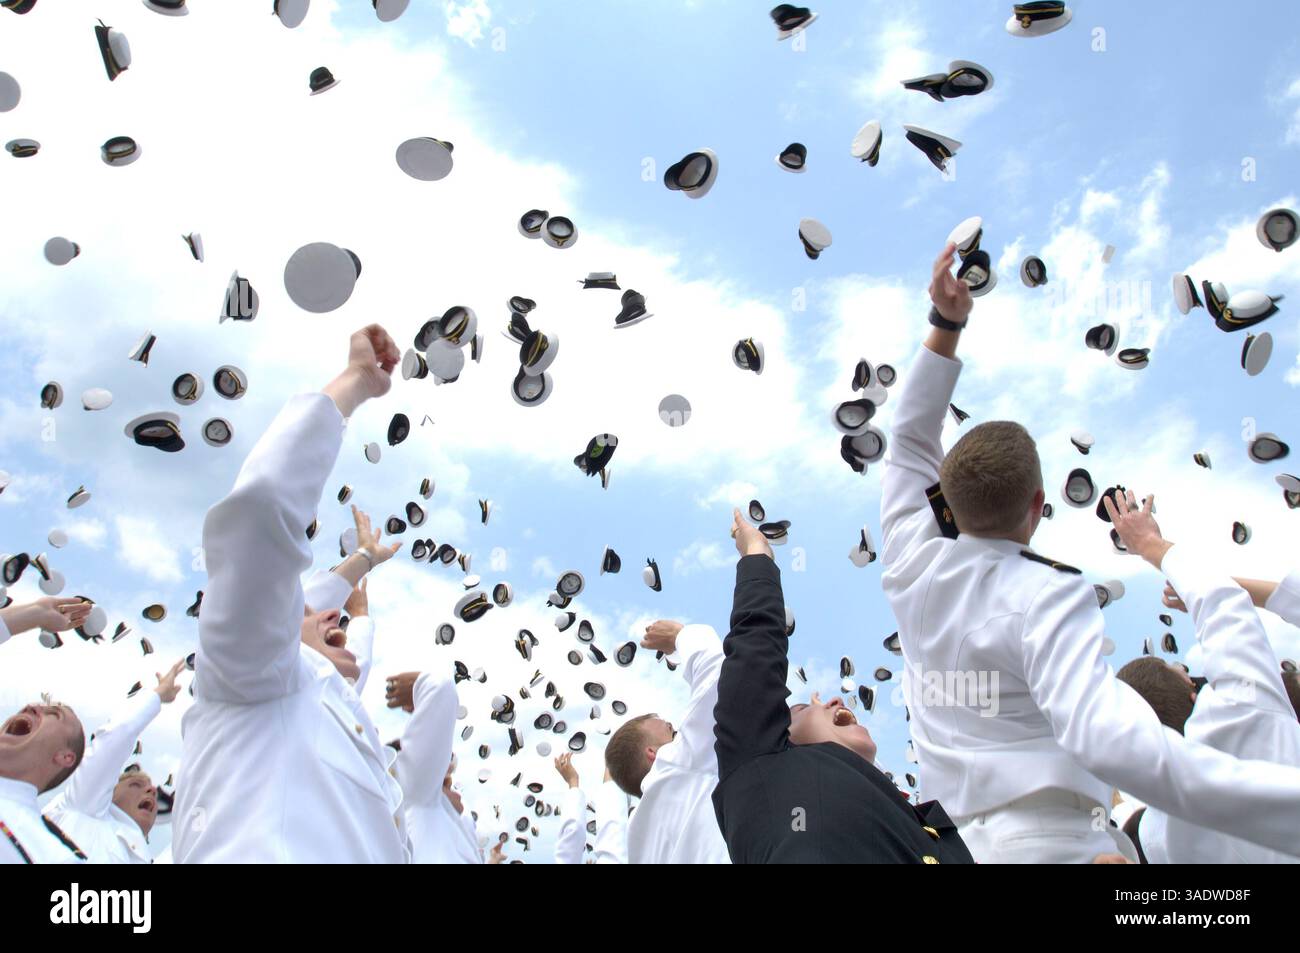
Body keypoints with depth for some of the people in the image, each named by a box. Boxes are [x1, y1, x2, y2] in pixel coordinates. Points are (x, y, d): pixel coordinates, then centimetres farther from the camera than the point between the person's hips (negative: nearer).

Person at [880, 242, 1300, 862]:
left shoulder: (912, 570, 1)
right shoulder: (1047, 595, -17)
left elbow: (910, 439, 14)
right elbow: (1105, 736, -33)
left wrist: (946, 324, 11)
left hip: (950, 841, 7)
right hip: (1053, 842, -6)